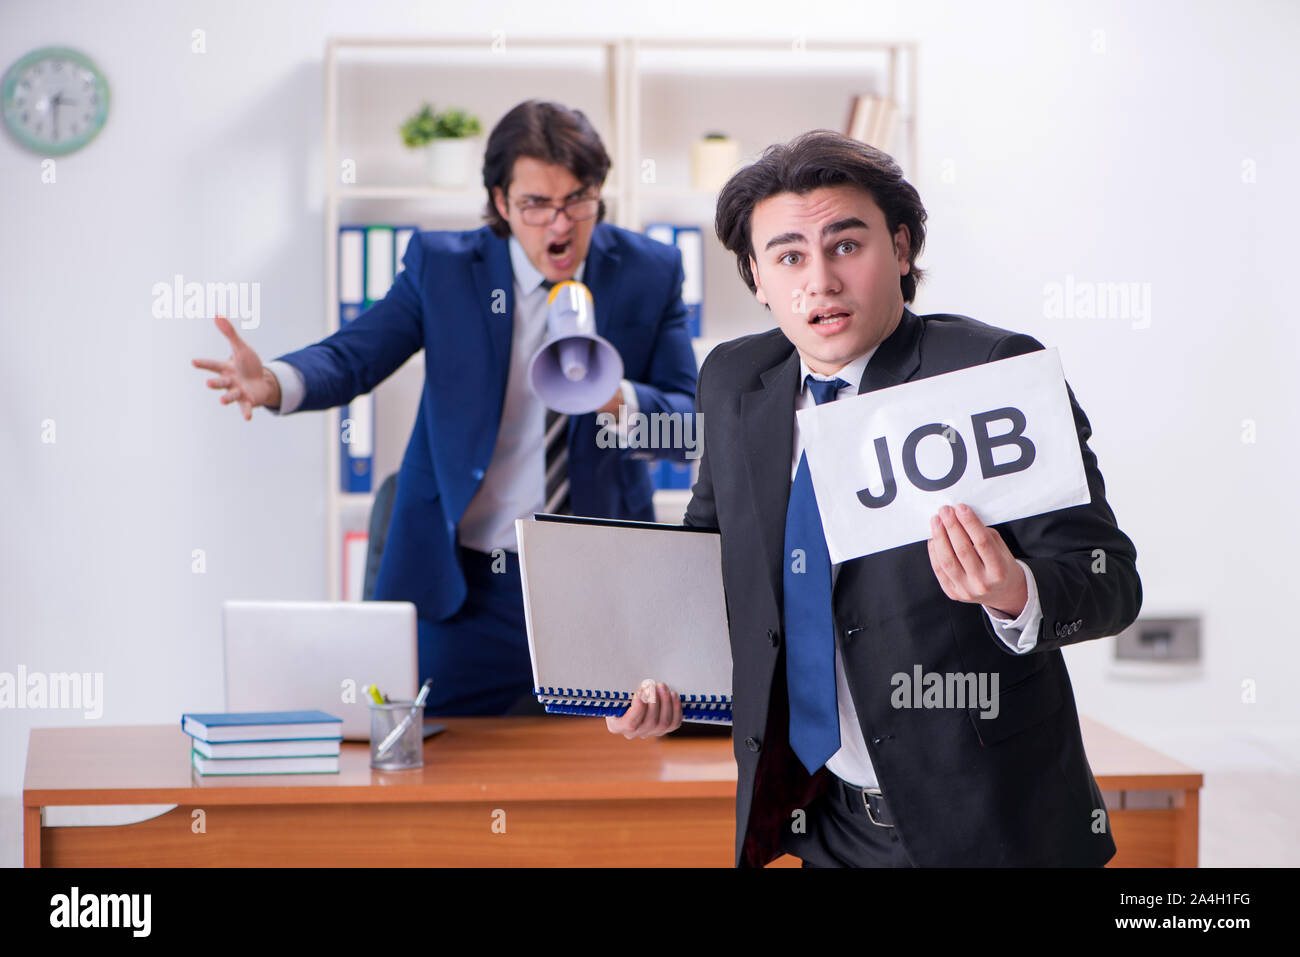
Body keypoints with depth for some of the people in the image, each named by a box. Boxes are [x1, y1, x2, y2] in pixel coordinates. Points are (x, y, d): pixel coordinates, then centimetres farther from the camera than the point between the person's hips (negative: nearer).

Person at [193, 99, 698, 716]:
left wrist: (616, 397, -24)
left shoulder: (649, 272, 0)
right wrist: (274, 382, -30)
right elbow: (353, 357, -8)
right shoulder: (442, 267, 0)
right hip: (466, 590, 0)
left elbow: (694, 424, -2)